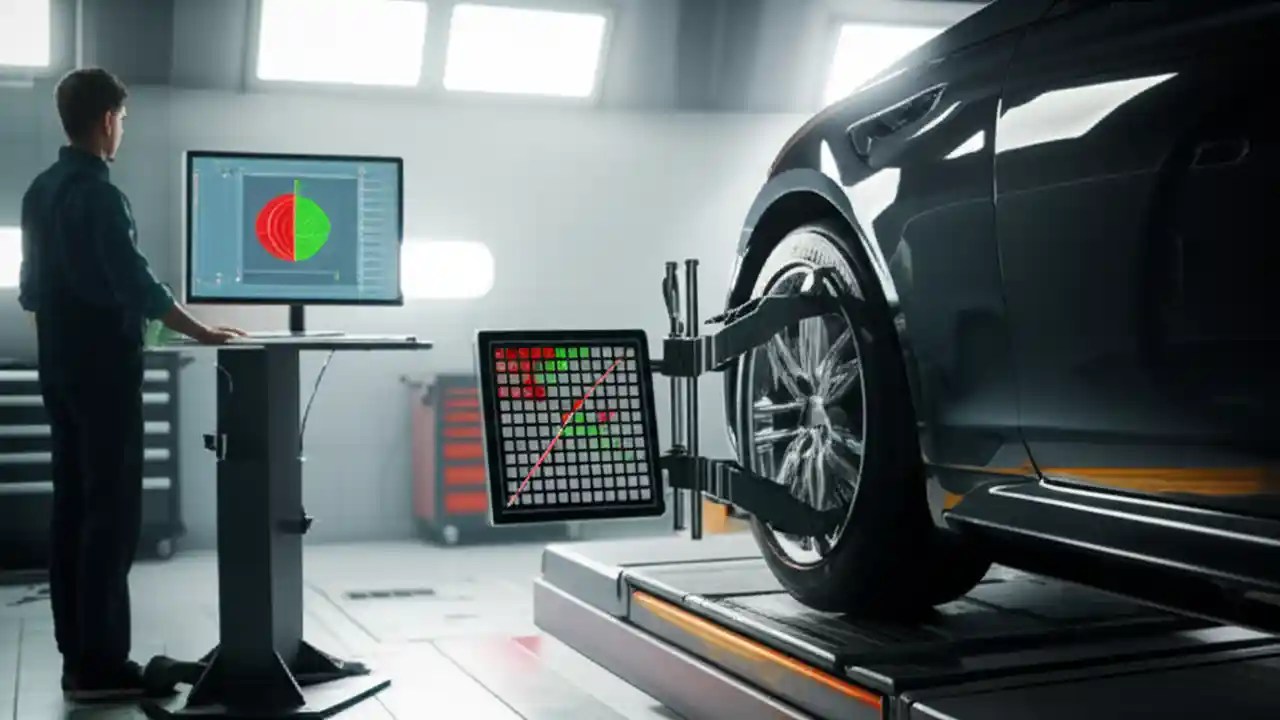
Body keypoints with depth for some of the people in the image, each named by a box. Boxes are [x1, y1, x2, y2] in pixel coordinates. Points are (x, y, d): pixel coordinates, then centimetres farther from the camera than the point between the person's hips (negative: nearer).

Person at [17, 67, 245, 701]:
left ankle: (77, 656, 14)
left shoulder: (40, 191, 12)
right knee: (111, 511, -6)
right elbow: (137, 286, -20)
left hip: (60, 364, 9)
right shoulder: (99, 195, -16)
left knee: (72, 506, 9)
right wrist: (201, 332, -11)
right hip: (103, 365, -9)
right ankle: (99, 666, -4)